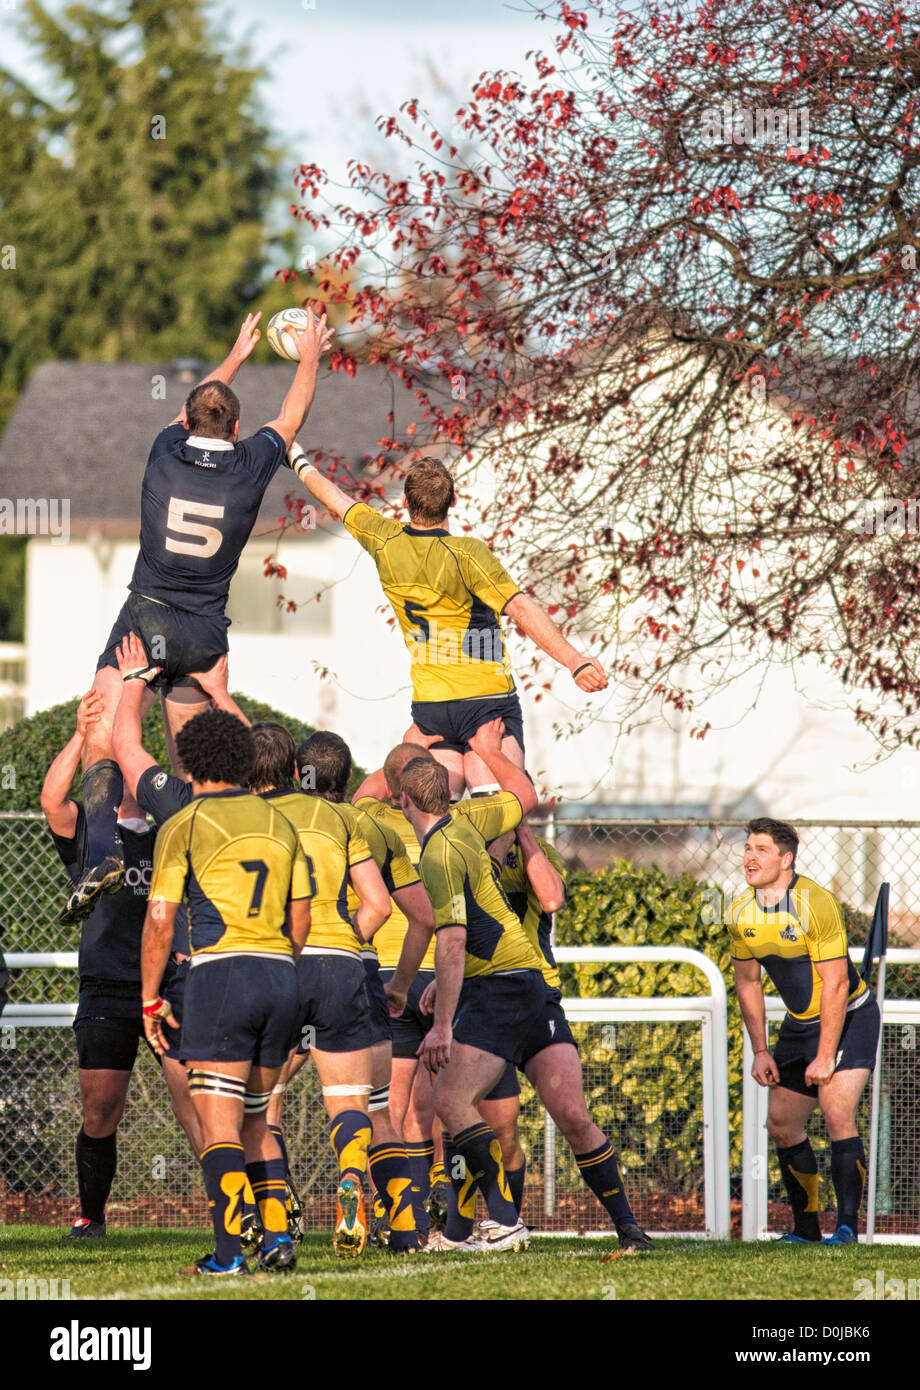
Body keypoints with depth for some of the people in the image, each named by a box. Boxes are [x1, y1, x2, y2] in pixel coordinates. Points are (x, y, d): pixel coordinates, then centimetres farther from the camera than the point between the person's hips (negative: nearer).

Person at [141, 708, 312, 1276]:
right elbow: (302, 917, 15)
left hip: (220, 973, -5)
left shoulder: (184, 827, -2)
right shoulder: (279, 823, 14)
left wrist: (151, 1000, 2)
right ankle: (278, 1235, 4)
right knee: (255, 1119, 16)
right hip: (281, 975, 5)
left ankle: (229, 1252, -13)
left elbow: (160, 920, -5)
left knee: (219, 1122, -5)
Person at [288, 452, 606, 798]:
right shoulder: (466, 554, -14)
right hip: (487, 699, -5)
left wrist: (299, 461, 40)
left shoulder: (386, 544, 2)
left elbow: (338, 501, 21)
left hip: (428, 703, 5)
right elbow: (520, 609, -21)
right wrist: (573, 659, -23)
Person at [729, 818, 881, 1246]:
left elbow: (835, 984, -24)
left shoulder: (816, 903, -25)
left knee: (837, 1114, -22)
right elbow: (747, 982, 8)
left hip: (849, 1017, -7)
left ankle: (847, 1226, -21)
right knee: (781, 1124, 5)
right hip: (799, 1024, 7)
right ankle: (806, 1227, 17)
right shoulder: (741, 913, -4)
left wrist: (825, 1057, -24)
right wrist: (760, 1051, 4)